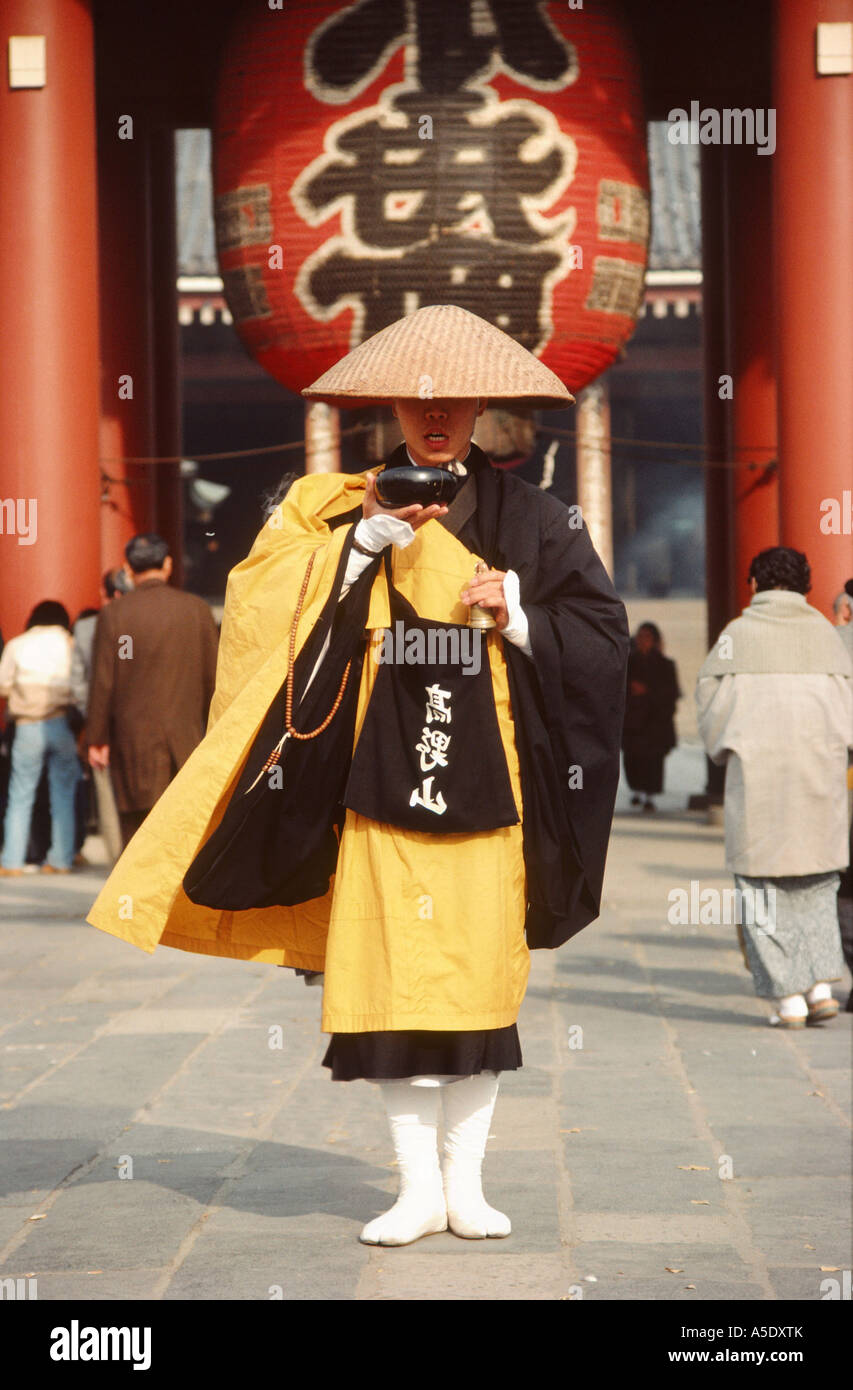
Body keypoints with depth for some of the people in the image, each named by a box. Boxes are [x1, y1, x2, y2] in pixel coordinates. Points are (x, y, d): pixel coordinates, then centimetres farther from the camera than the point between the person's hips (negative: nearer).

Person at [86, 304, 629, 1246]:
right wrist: (366, 539, -14)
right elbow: (263, 609, -6)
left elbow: (600, 632, 6)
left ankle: (466, 1182, 13)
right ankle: (418, 1186, 7)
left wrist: (518, 616, -9)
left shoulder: (528, 520, 9)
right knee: (389, 981, -2)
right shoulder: (345, 510, 8)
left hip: (487, 782, 0)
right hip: (378, 779, 0)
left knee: (479, 980, 2)